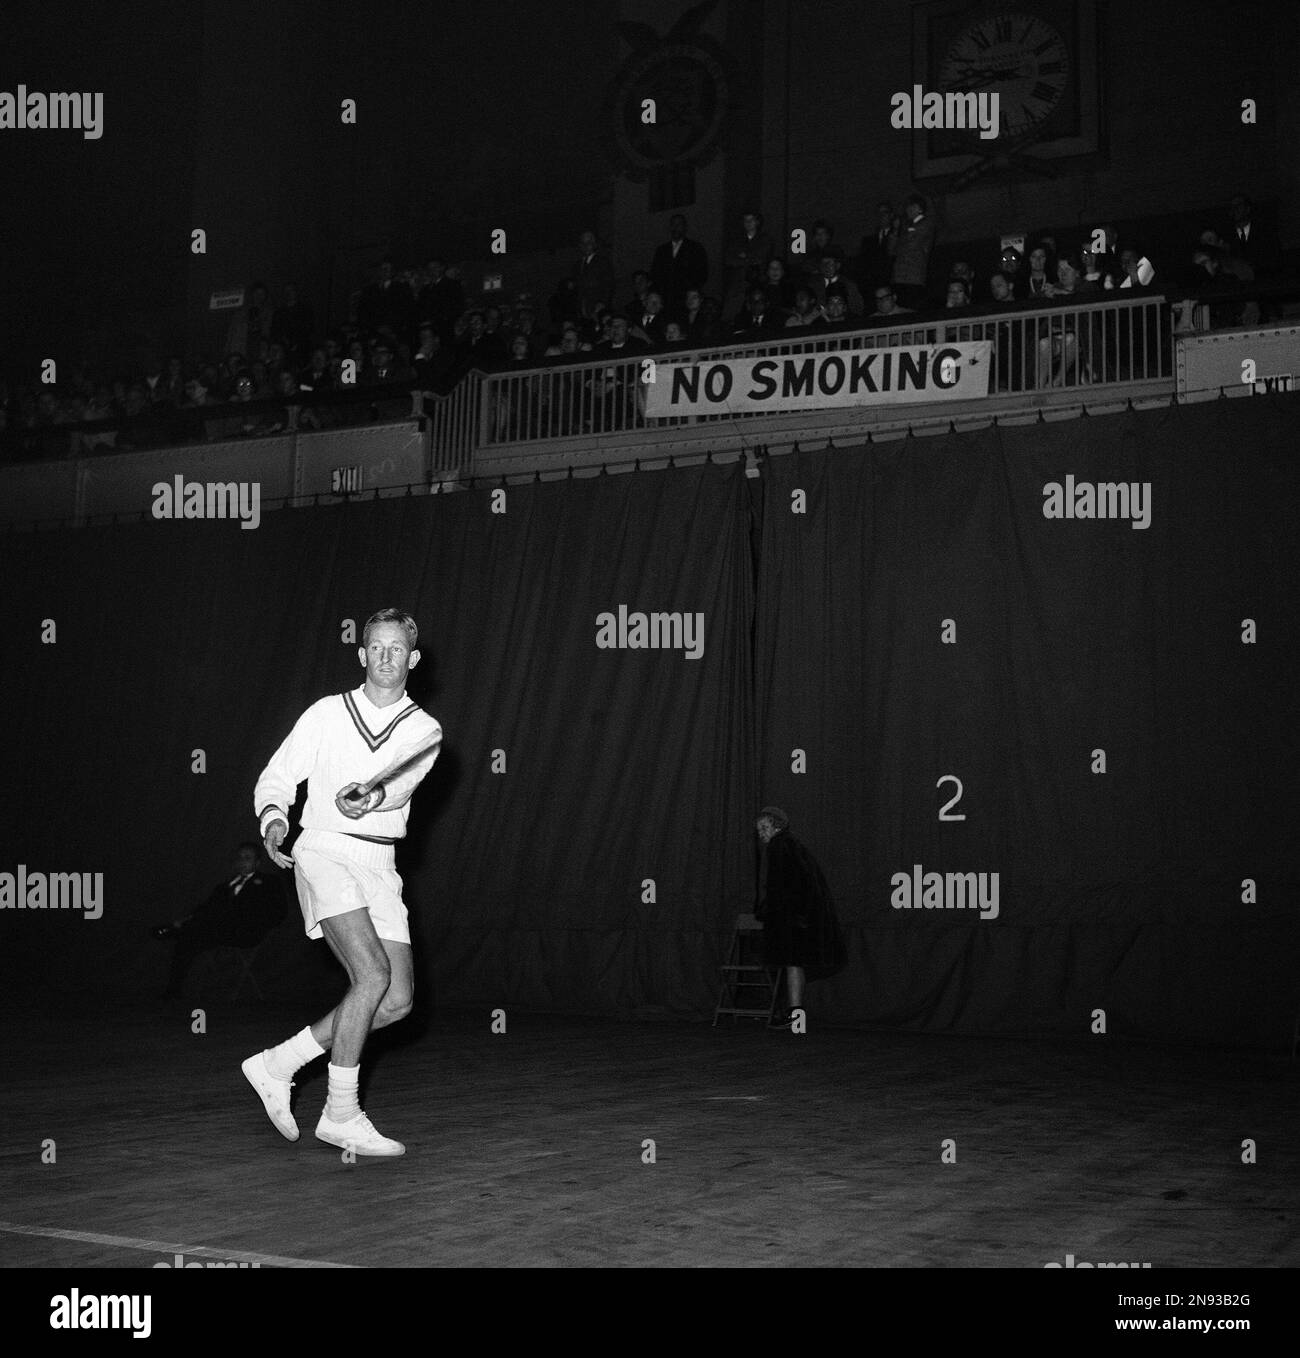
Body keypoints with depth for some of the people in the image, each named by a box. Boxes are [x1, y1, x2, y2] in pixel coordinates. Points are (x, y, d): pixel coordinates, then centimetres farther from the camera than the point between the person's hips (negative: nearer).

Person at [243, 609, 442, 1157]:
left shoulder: (424, 731, 8)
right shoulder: (326, 714, 6)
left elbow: (402, 783, -13)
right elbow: (275, 778, 9)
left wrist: (370, 798, -35)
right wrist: (272, 818, -13)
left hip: (379, 865, 4)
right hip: (324, 851, -4)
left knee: (397, 1000, -1)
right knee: (372, 975, -21)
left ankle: (278, 1064, 14)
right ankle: (341, 1115, -9)